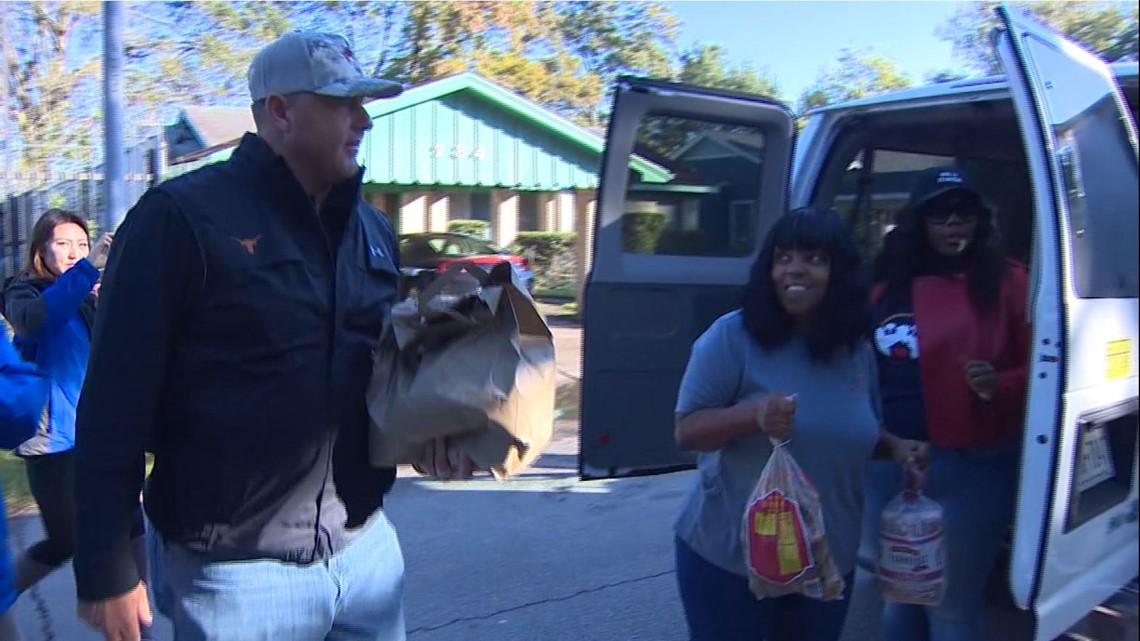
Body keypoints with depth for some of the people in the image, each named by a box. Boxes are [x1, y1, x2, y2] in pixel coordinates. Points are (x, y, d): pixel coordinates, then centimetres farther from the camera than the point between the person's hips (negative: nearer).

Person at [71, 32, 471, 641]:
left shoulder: (372, 228, 8)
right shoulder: (183, 218, -11)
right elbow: (117, 397, -11)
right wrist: (105, 568, -9)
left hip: (367, 546, 6)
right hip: (233, 567, -5)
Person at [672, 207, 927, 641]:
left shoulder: (857, 350, 3)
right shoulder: (732, 337, -14)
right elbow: (686, 431, -15)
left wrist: (895, 447, -4)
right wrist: (753, 414, -31)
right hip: (729, 558, -5)